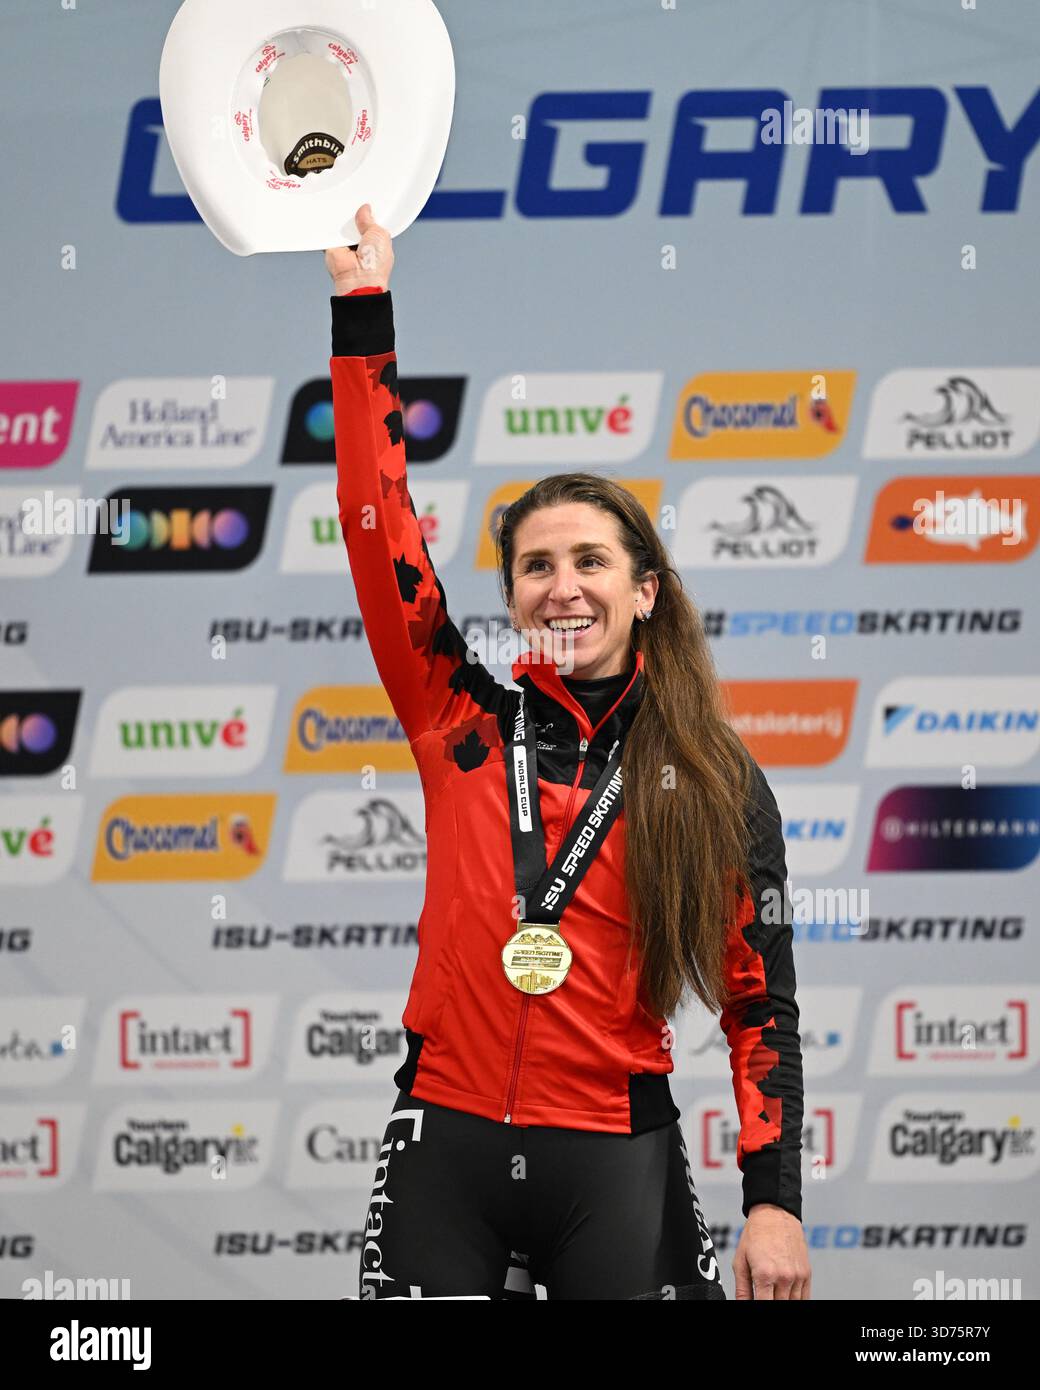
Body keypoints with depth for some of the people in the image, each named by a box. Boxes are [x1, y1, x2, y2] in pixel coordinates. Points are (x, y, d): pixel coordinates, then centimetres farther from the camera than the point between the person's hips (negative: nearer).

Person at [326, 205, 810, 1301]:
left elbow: (760, 1003, 2)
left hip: (614, 1165, -1)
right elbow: (377, 525, 1)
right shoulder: (464, 723, 7)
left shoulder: (719, 786, 4)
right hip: (447, 1140, 1)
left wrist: (774, 1201, -7)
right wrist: (364, 308, -1)